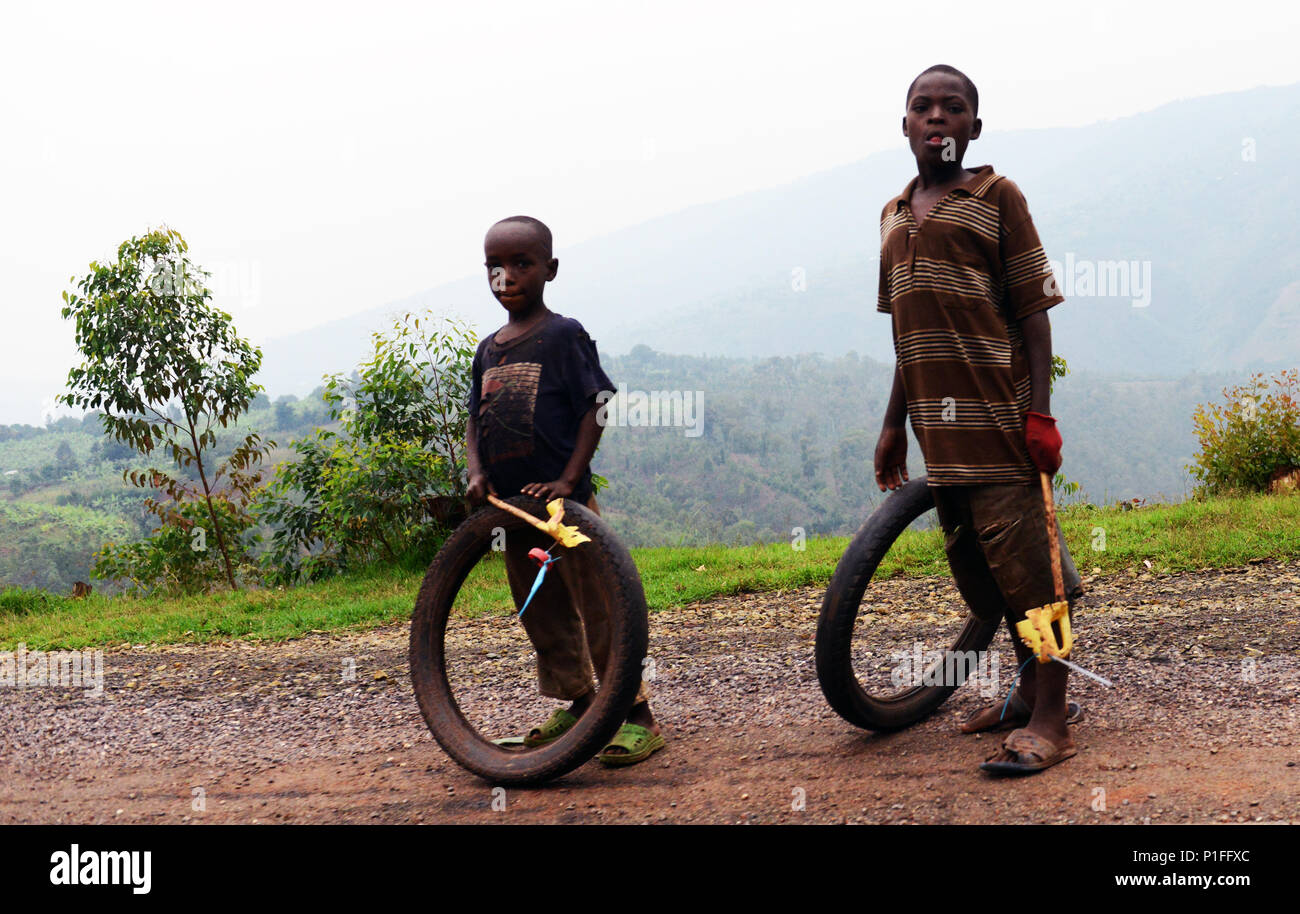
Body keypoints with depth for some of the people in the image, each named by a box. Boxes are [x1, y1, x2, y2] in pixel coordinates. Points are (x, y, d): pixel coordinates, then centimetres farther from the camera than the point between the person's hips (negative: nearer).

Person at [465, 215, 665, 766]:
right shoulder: (488, 351, 13)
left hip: (562, 499, -7)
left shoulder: (563, 335, -6)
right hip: (511, 503, 7)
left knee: (598, 608, -7)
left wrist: (569, 479, -18)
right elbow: (475, 420, 15)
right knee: (541, 615, 15)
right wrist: (477, 473, -3)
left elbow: (594, 409, -10)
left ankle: (638, 716, -2)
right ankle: (579, 703, 30)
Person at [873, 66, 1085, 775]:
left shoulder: (996, 197, 1)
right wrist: (894, 424, 20)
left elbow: (1033, 310, -4)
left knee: (1022, 554, -8)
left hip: (995, 415, -6)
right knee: (973, 557, 12)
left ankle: (1051, 716, -3)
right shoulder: (894, 214, 17)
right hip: (937, 423, 7)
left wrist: (1040, 412, -13)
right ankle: (1031, 689, 26)